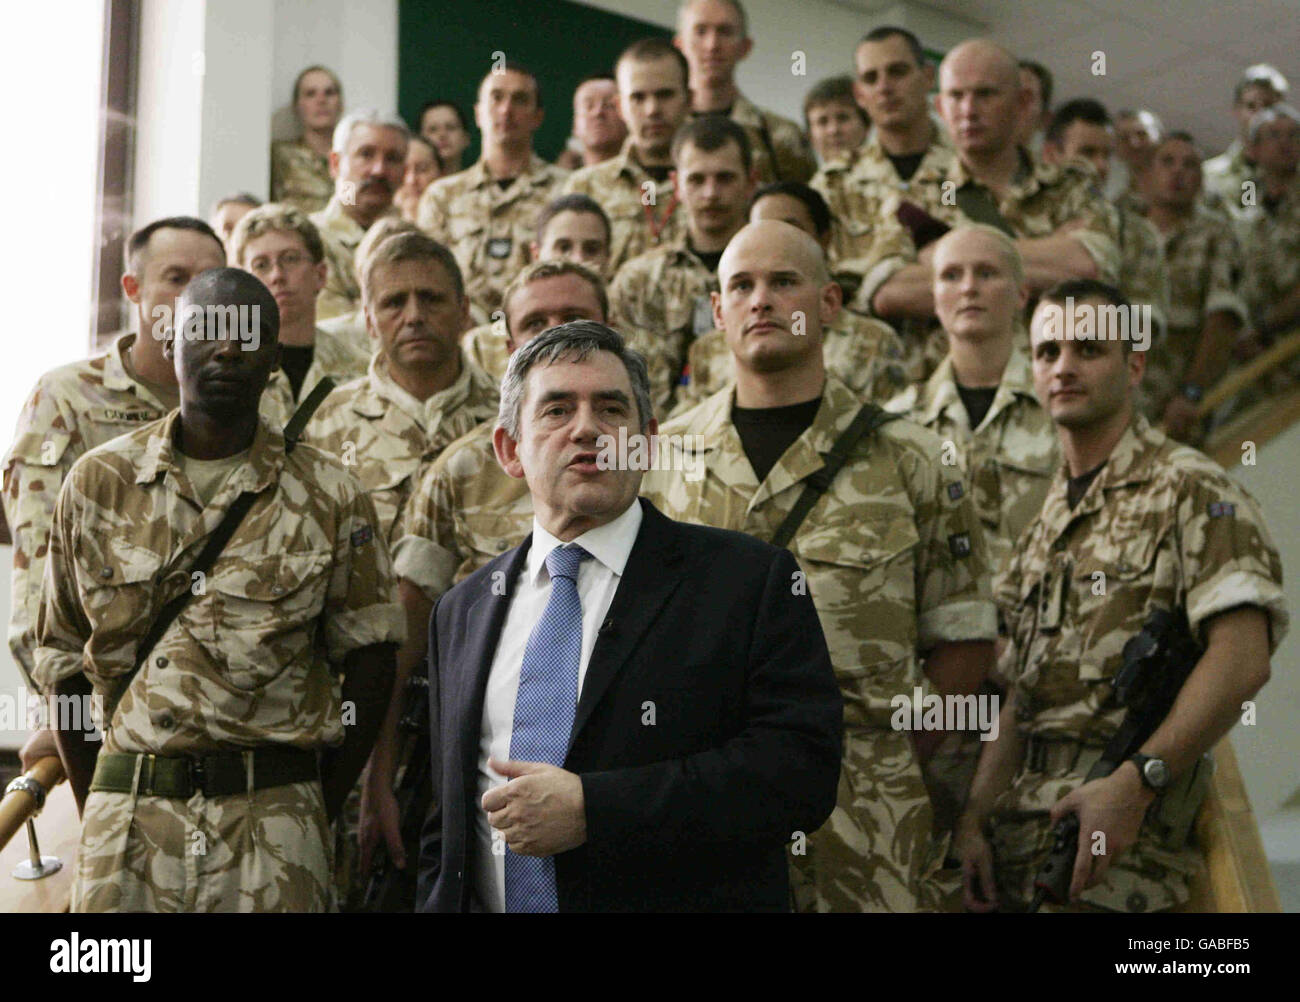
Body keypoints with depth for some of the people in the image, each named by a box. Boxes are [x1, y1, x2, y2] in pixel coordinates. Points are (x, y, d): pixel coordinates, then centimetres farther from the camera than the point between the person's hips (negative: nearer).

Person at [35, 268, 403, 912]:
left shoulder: (330, 497, 2)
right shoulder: (97, 483, 6)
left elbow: (370, 661, 4)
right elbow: (62, 661, 10)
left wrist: (317, 815, 0)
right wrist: (93, 809, 6)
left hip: (272, 812, -1)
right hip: (125, 807, 1)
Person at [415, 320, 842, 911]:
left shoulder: (751, 579, -5)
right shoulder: (460, 612, 10)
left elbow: (802, 768, -16)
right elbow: (446, 823, 15)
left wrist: (592, 808, -20)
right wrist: (438, 904, -4)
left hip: (684, 901, -4)